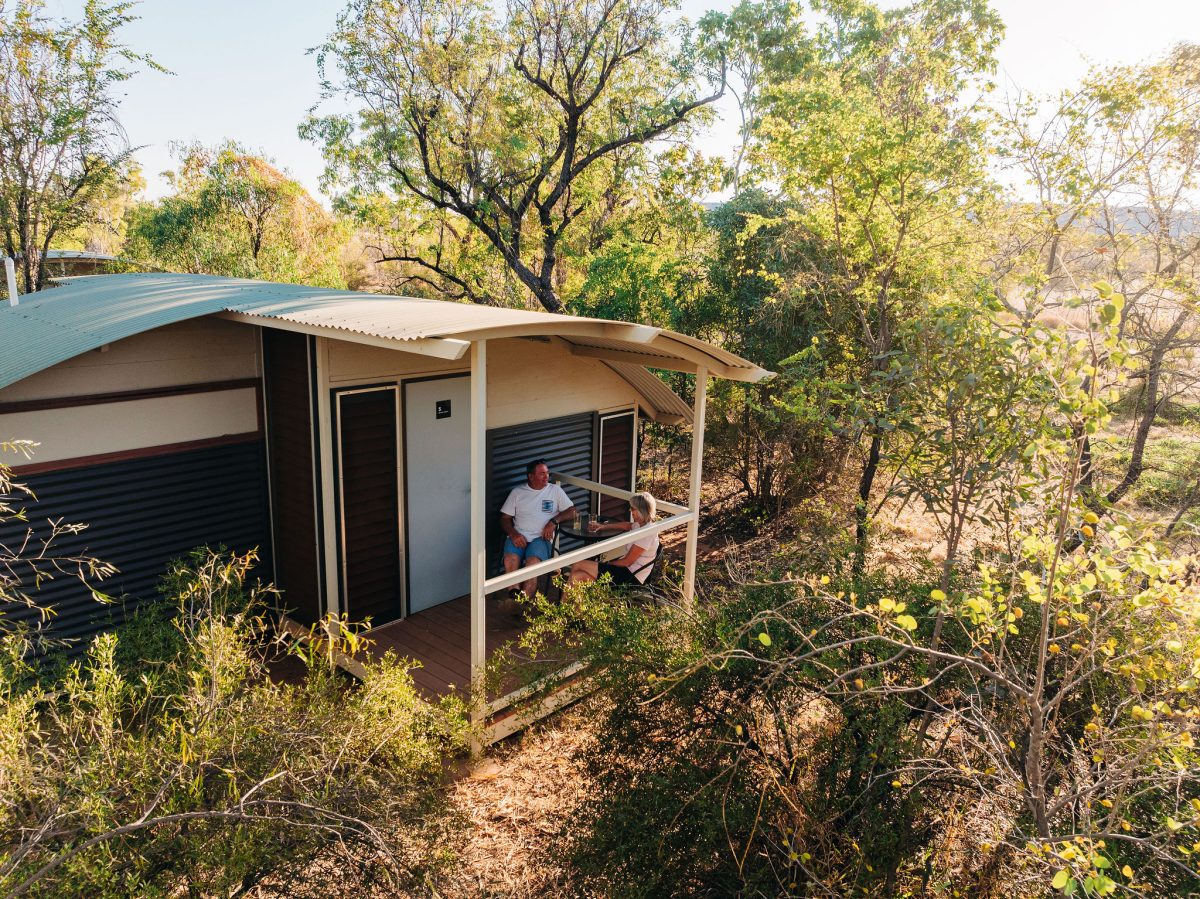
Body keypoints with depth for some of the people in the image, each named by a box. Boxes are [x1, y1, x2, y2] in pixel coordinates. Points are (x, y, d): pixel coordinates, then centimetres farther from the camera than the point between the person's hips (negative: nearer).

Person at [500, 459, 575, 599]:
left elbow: (572, 511, 9)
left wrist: (553, 521, -8)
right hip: (518, 536, 1)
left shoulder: (555, 490, 13)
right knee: (510, 560, -33)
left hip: (541, 537, -1)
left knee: (533, 561, -34)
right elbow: (505, 518, 12)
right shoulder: (517, 492, 14)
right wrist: (513, 534, -8)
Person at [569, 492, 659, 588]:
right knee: (578, 575, -5)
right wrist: (602, 527, 27)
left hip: (630, 577, -9)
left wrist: (607, 564, -4)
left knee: (577, 565, -13)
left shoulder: (647, 534, -21)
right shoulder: (641, 525, 6)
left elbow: (627, 561, -18)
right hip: (627, 569, 9)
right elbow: (628, 525, 31)